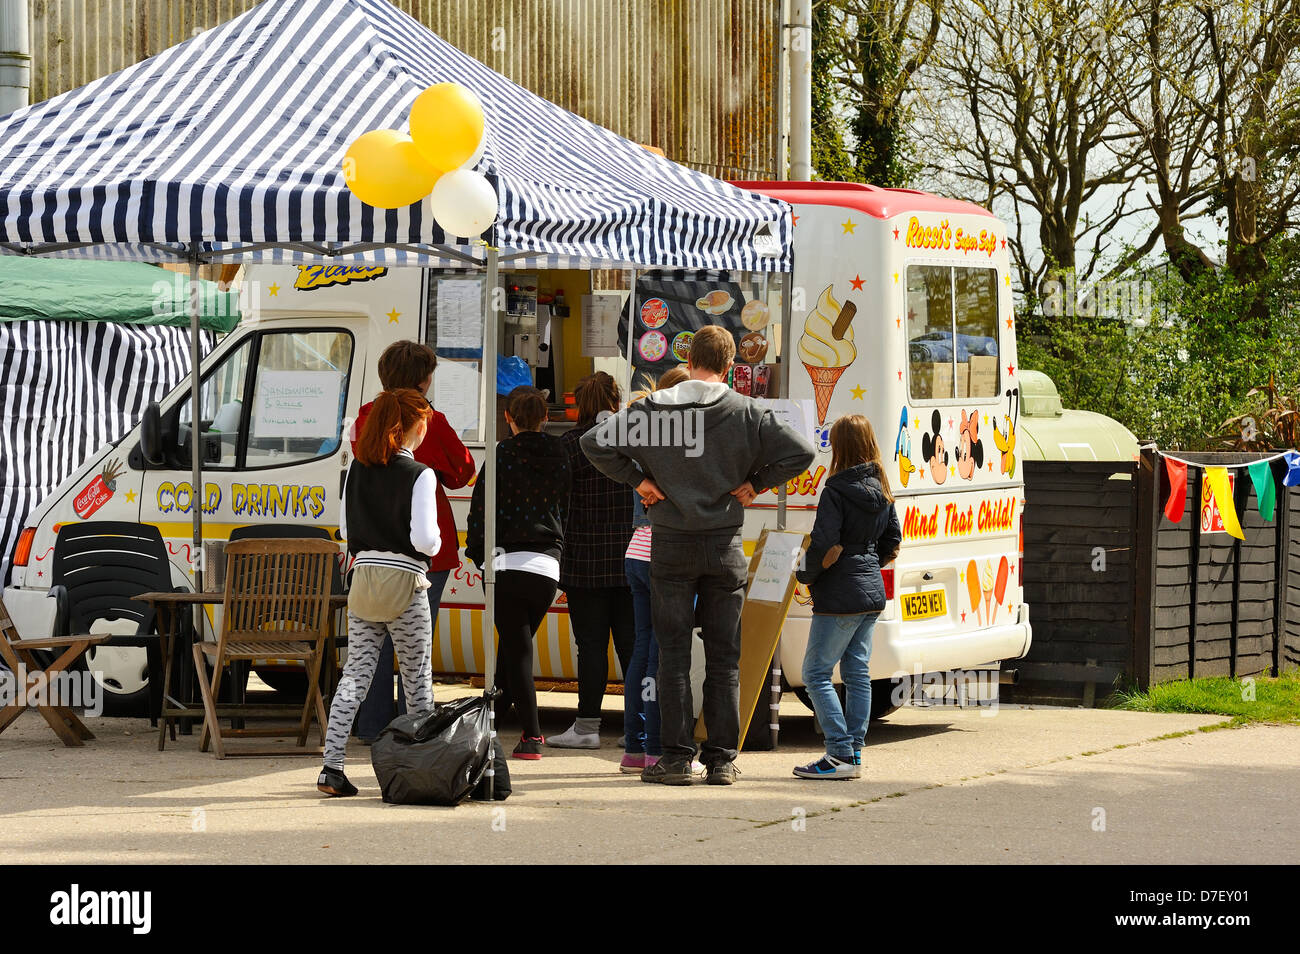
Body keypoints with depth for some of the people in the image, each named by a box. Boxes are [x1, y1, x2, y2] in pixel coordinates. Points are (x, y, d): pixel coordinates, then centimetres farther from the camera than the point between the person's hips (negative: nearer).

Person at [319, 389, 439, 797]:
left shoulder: (358, 468, 5)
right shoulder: (419, 475, -11)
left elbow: (345, 528, 12)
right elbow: (424, 538, -17)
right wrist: (436, 542, 4)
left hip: (363, 577, 5)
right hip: (404, 580, -5)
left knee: (355, 672, 4)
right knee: (417, 676, 9)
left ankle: (332, 767, -4)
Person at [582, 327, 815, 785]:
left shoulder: (653, 408, -4)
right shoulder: (746, 413, -4)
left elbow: (594, 442, -8)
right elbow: (800, 452, -8)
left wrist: (637, 478, -1)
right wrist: (755, 483, 2)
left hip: (671, 546, 0)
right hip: (725, 547, 1)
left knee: (673, 655, 4)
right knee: (724, 657, 7)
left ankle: (677, 756, 2)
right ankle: (722, 758, 7)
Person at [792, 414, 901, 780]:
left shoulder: (836, 491, -16)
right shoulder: (882, 492, 8)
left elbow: (824, 544, -19)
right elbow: (892, 541, 16)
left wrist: (805, 575, -4)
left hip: (840, 597, -8)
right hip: (872, 592, 8)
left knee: (817, 672, -2)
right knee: (857, 673, 11)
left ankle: (841, 754, -9)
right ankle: (854, 753, 12)